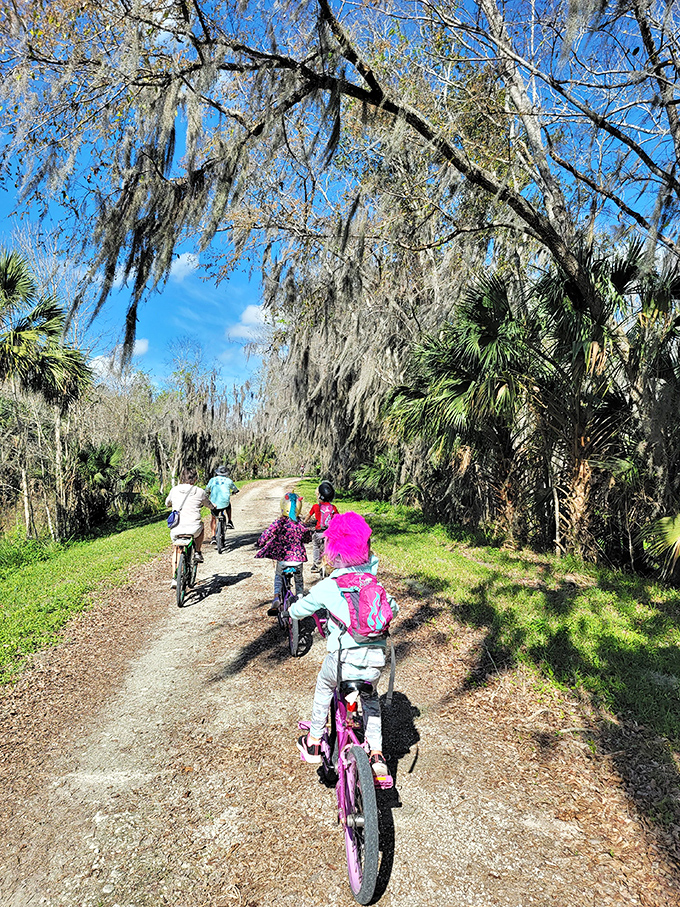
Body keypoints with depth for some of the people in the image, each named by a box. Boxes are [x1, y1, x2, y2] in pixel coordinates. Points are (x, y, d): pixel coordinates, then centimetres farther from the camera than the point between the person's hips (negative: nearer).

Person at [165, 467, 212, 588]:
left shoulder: (174, 490, 6)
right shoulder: (199, 492, 0)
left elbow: (167, 503, 25)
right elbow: (209, 505, 18)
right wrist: (213, 506, 43)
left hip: (176, 528, 2)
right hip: (193, 528, -2)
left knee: (176, 549, 26)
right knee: (200, 526, 34)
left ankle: (174, 577, 18)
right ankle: (197, 553, 28)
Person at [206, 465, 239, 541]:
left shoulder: (213, 480, 8)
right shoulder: (228, 480, 6)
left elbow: (207, 490, 21)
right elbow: (236, 490, 21)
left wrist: (209, 493, 44)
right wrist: (233, 492, 44)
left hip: (214, 504, 0)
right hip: (225, 503, 0)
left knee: (213, 519, 19)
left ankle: (213, 537, 9)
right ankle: (229, 522, 29)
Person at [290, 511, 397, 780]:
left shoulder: (327, 587, -4)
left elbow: (297, 611, 8)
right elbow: (393, 608, 22)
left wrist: (293, 608, 31)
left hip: (344, 658, -3)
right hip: (375, 660, 3)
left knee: (324, 688, 30)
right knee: (370, 698, 33)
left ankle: (313, 743, 40)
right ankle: (376, 755, 24)